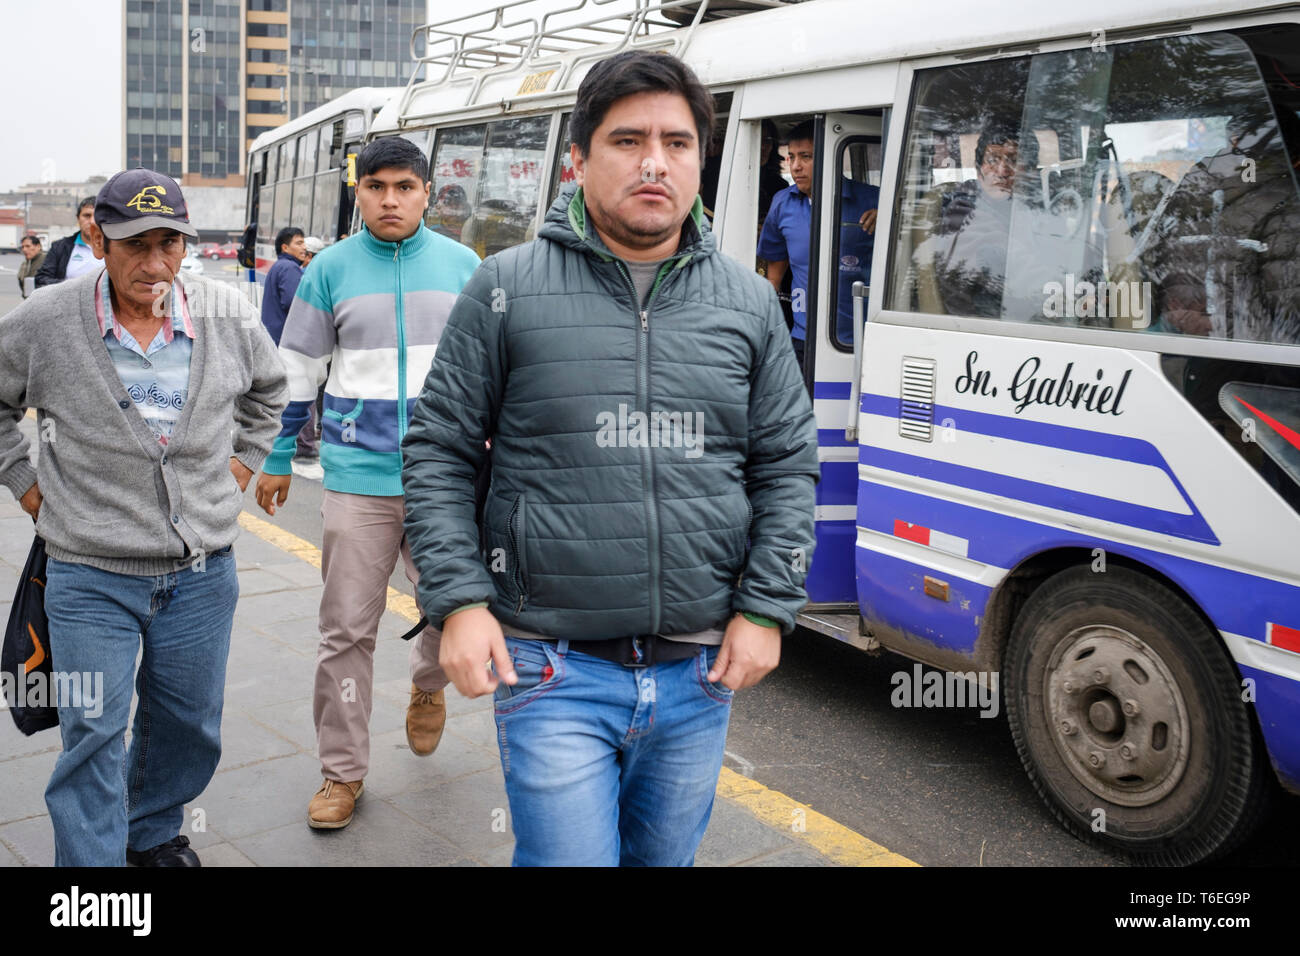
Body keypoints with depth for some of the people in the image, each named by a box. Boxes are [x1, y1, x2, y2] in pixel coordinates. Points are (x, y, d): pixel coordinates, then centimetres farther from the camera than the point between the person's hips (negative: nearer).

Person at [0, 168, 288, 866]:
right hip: (91, 577, -3)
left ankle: (154, 833, 43)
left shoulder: (227, 315, -2)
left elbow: (270, 390, 19)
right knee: (93, 741, -2)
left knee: (188, 729, 17)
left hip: (202, 572, 3)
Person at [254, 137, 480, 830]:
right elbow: (298, 371, 8)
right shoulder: (331, 268, 2)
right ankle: (342, 771, 16)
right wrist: (277, 460, 10)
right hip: (357, 476, -1)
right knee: (347, 628, 2)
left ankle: (427, 687, 44)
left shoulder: (461, 265, 6)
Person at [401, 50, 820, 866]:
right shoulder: (507, 290, -3)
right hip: (555, 672, -3)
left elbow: (788, 464, 8)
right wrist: (459, 600, -8)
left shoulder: (749, 302, 5)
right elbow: (439, 454, 1)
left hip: (700, 675, 4)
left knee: (664, 858, 20)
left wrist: (767, 609, 1)